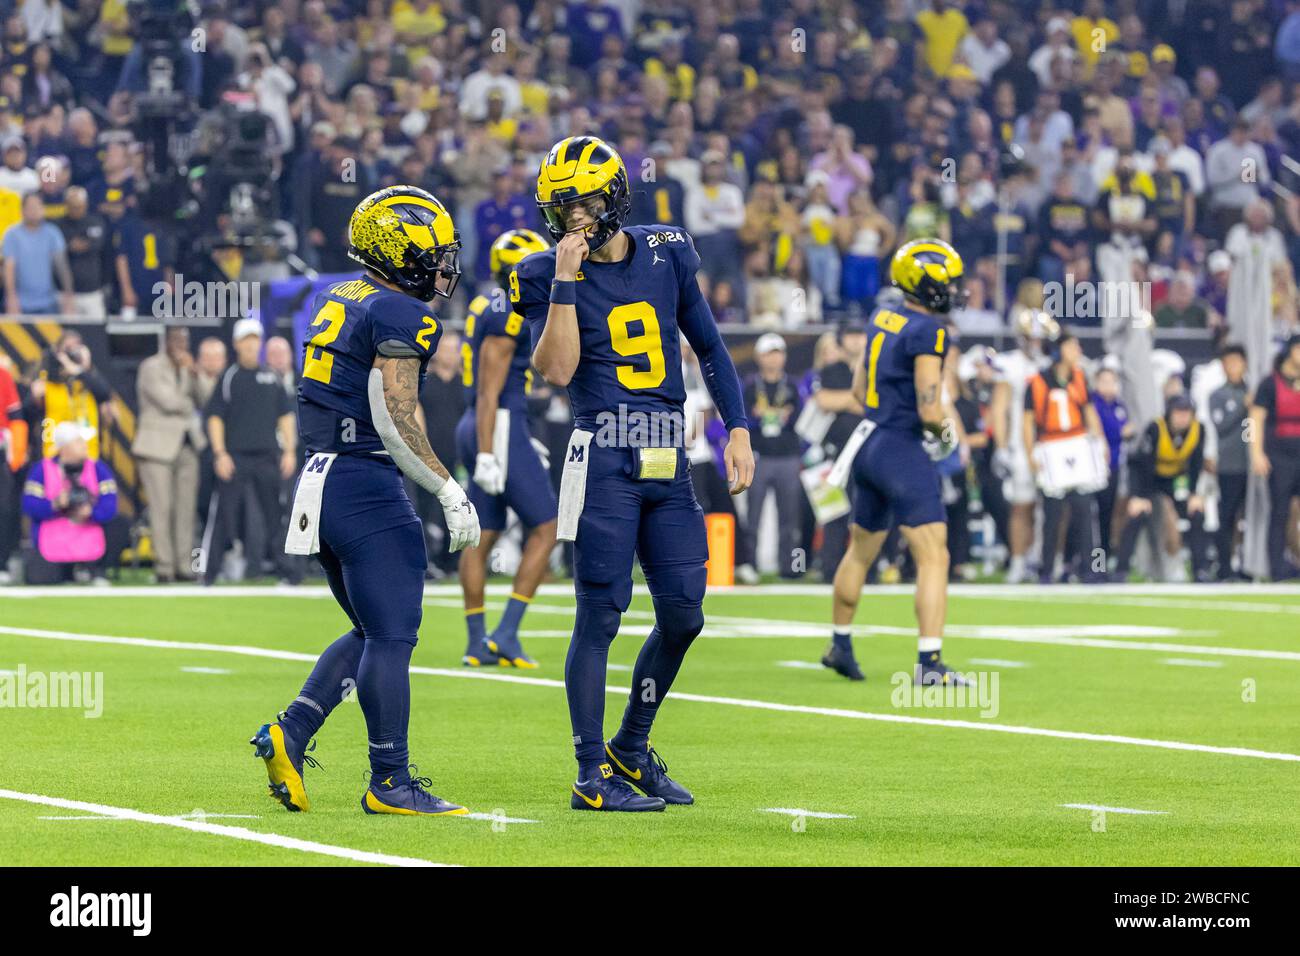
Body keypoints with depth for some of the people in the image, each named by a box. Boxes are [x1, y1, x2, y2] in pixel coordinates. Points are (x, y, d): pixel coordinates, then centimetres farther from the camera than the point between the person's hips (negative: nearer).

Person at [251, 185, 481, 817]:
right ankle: (391, 783, -2)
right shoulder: (399, 316, -13)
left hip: (322, 478, 9)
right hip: (366, 485, -9)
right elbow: (396, 421, -17)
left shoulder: (339, 300, 14)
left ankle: (290, 732, 7)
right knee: (391, 636, -4)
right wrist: (449, 492, -13)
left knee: (374, 631, 17)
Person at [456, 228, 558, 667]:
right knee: (545, 529, -4)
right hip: (501, 429, -10)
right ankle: (506, 633, -7)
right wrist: (487, 455, -22)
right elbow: (489, 390, -19)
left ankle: (478, 643, 10)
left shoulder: (486, 307, 16)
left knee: (481, 537, 9)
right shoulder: (507, 315, -15)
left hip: (479, 429, 10)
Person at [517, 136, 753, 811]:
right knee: (601, 614, -7)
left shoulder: (665, 255, 9)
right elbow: (556, 370, -14)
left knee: (683, 616, 4)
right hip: (604, 456, -5)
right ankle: (592, 777, -3)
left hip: (668, 461, 5)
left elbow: (709, 348, 15)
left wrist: (738, 429, 9)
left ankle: (630, 750, 22)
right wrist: (568, 281, -17)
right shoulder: (548, 276, -1)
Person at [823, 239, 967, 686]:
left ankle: (839, 645, 38)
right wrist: (944, 428, 0)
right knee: (933, 557, -10)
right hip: (902, 451, -9)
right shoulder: (927, 332, -16)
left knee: (861, 549, 24)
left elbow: (860, 388, 18)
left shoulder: (882, 319, 9)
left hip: (869, 446, 9)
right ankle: (929, 663, -18)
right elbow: (929, 409, -20)